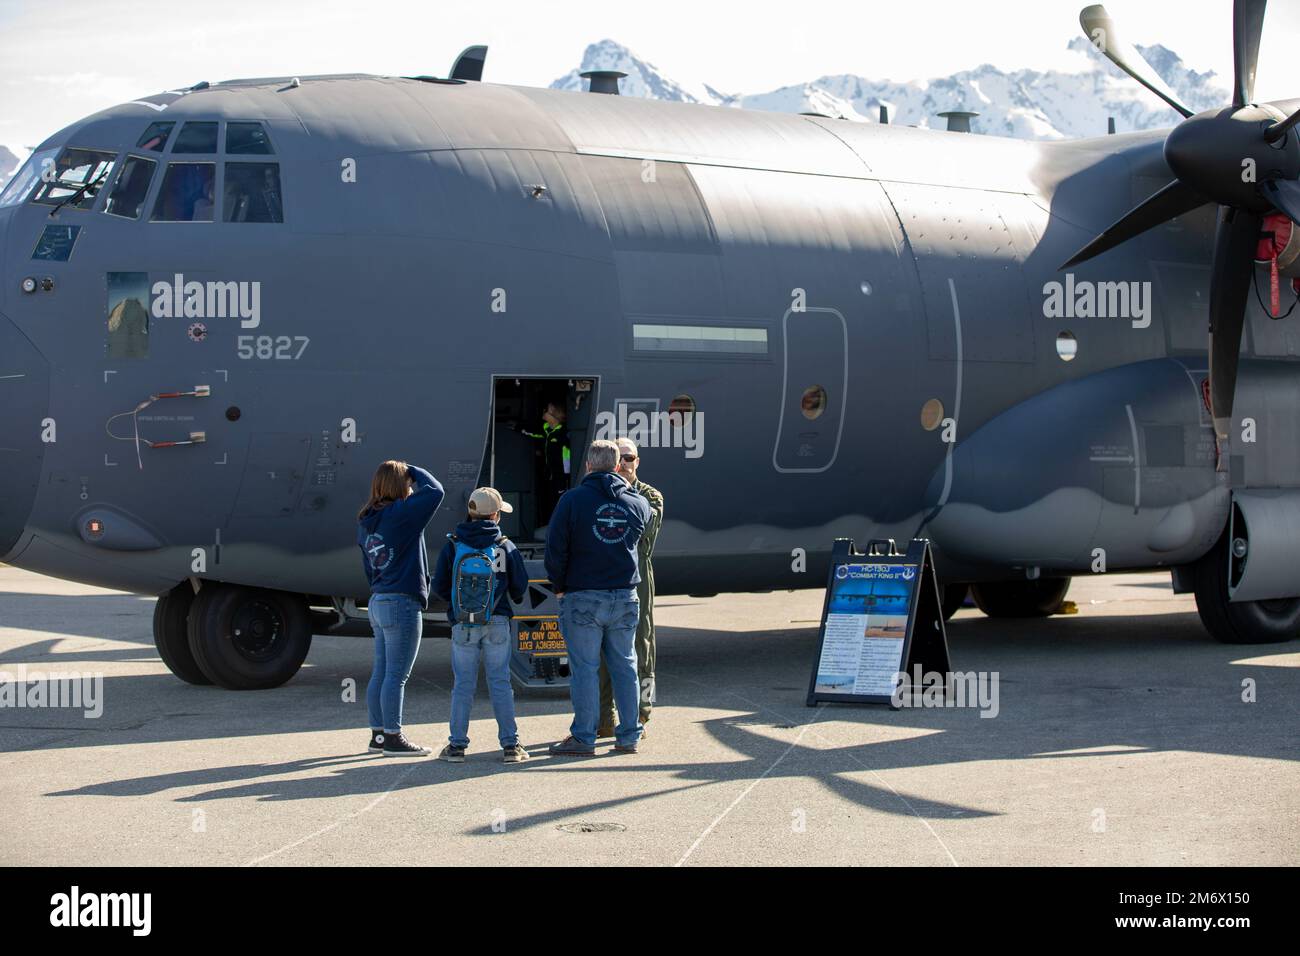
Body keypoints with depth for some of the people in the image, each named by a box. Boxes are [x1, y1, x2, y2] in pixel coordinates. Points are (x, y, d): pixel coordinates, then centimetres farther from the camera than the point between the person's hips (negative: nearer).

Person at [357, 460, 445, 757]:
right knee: (396, 675, -4)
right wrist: (413, 471, 3)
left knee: (381, 673, 13)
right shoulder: (401, 514, -15)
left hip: (378, 602, 9)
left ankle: (378, 735, 19)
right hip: (402, 603, -9)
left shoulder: (366, 521, 11)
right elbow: (434, 490, -13)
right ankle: (393, 739, -2)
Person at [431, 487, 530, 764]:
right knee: (500, 683, 5)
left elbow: (439, 586, 0)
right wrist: (513, 598, 24)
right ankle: (510, 745, 4)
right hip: (497, 624, 0)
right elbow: (520, 585, 1)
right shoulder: (505, 546, -3)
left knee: (463, 685, 7)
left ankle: (457, 745, 6)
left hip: (462, 624, 0)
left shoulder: (452, 546, -2)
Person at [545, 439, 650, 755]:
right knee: (624, 665, 11)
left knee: (584, 668, 1)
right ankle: (628, 735, 15)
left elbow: (555, 549, -9)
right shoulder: (638, 503, 4)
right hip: (625, 596, 4)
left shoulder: (572, 500, -9)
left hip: (582, 596, -4)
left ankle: (584, 738, 3)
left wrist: (559, 587, 4)